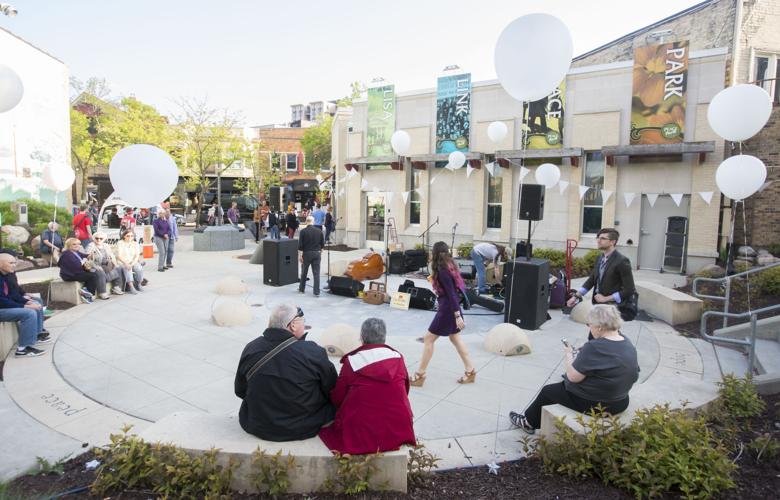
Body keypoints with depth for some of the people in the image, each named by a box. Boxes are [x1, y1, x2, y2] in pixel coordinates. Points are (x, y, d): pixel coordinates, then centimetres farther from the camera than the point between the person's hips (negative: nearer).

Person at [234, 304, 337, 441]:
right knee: (335, 404, 13)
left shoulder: (250, 348, -9)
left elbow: (240, 391, 4)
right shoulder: (314, 352, -21)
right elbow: (332, 391, -7)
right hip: (303, 429, -5)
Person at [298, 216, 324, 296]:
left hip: (306, 253, -1)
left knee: (304, 272, 16)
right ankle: (317, 292, -1)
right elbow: (322, 244, 6)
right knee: (316, 273, 2)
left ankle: (302, 288, 30)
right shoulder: (319, 231, 0)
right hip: (317, 253, 2)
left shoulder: (303, 231, -8)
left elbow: (300, 245, -11)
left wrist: (300, 255, -5)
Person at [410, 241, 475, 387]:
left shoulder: (442, 271, -20)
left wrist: (457, 316, -24)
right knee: (455, 338, 19)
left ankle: (419, 376, 6)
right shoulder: (449, 266, 7)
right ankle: (470, 371, 27)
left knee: (428, 339, -2)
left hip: (447, 309, -10)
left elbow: (451, 294, -23)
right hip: (450, 307, 10)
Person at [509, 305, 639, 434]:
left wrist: (568, 356, -4)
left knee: (548, 391, 16)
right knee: (562, 384, 27)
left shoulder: (594, 347, -28)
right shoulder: (629, 344, -3)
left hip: (593, 404, -8)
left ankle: (528, 422, 37)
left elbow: (573, 377, -23)